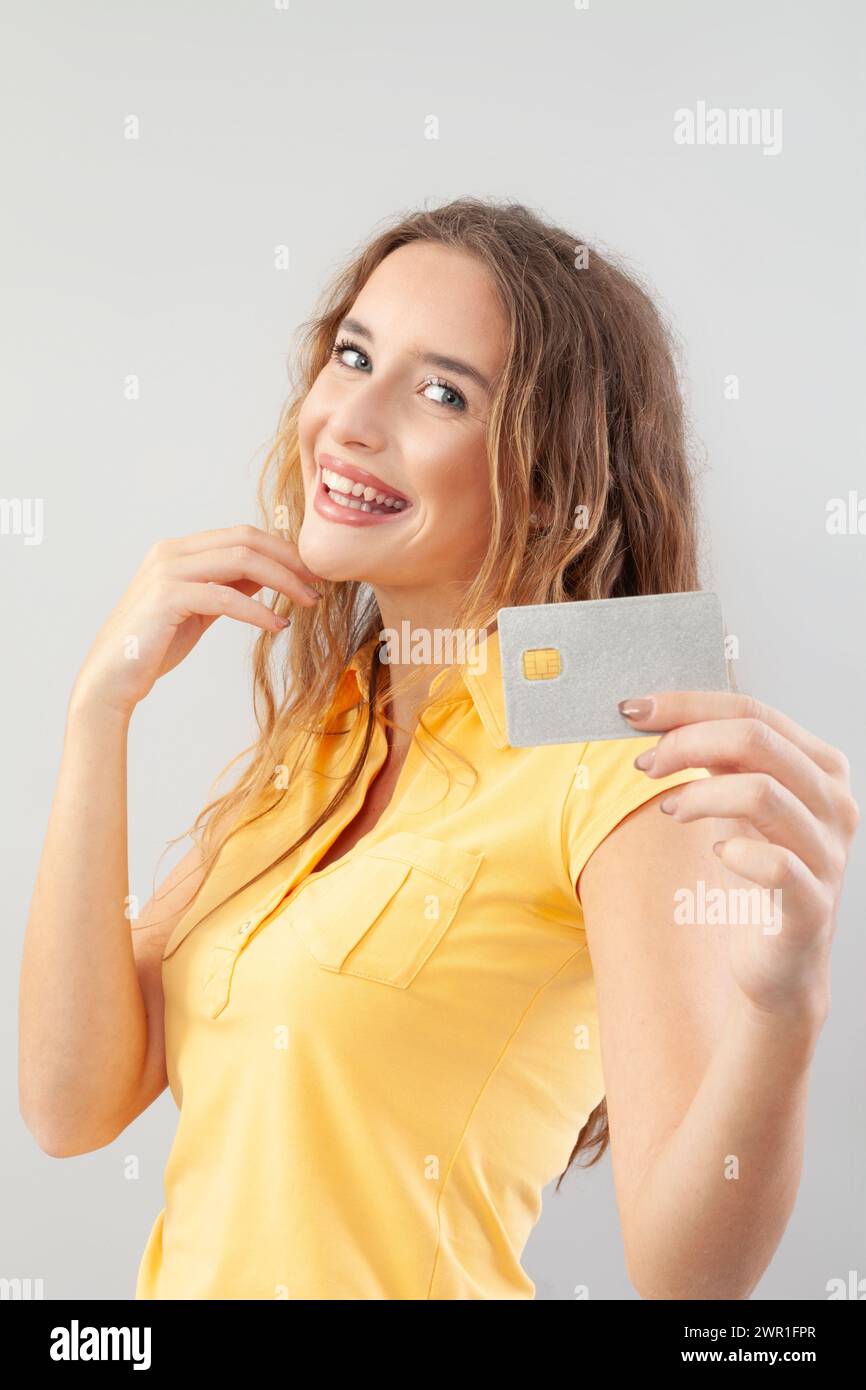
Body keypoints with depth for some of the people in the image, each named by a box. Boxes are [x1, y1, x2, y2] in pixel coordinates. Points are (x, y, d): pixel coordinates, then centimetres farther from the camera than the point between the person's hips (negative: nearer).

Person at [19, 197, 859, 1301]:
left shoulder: (616, 764, -18)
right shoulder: (313, 739, 3)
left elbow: (682, 1268, -24)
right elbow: (71, 1105, -6)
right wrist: (101, 704, -11)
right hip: (195, 1276, 6)